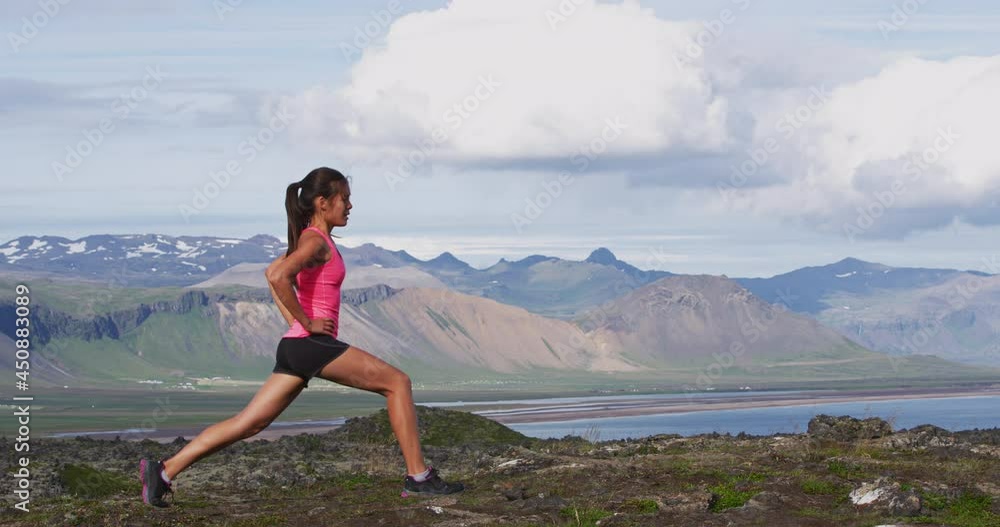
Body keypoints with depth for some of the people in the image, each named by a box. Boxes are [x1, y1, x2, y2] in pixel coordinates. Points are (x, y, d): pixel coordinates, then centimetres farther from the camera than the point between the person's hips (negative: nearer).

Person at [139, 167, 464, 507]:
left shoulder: (310, 239, 19)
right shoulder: (316, 241, -10)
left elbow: (272, 272, 32)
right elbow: (278, 277, -26)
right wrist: (306, 322, -17)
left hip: (295, 348, 10)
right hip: (313, 344, -10)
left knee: (249, 423, 6)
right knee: (397, 382, -4)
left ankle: (165, 471, 1)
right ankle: (418, 477, -5)